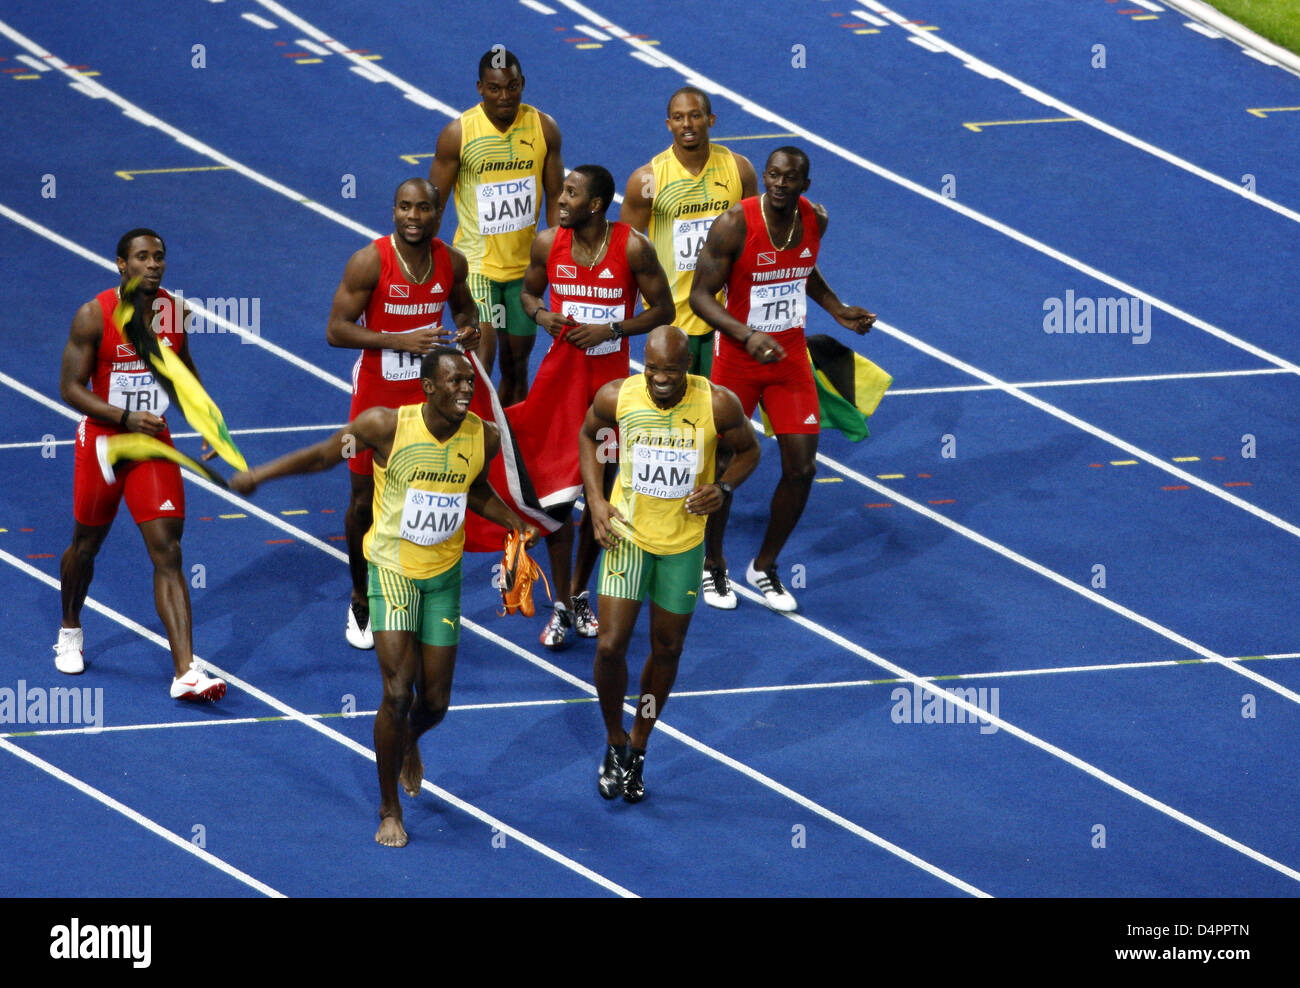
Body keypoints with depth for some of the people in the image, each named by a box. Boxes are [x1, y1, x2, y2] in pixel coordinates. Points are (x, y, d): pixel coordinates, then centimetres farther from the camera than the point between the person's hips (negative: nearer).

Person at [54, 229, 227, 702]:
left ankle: (185, 672, -17)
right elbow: (71, 387, -14)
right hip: (102, 443, -2)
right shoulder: (94, 316, -15)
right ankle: (70, 632, 47)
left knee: (168, 553, -9)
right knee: (86, 546, 16)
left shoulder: (175, 311, -2)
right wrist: (125, 418, -26)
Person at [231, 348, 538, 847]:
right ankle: (389, 811, 3)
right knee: (398, 691, -13)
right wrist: (258, 474, -5)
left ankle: (409, 742, 47)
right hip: (392, 567, -4)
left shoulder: (485, 438, -7)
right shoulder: (387, 426, -19)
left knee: (434, 702, 7)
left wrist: (515, 522, 0)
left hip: (444, 573, 4)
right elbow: (324, 456, -4)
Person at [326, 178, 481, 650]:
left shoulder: (452, 262, -3)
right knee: (366, 498, 6)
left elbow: (464, 307, 17)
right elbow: (336, 330, -17)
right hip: (377, 394, -3)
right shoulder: (369, 262, -17)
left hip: (428, 392, 3)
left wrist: (468, 328, -8)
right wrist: (398, 340, -27)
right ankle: (362, 602, 24)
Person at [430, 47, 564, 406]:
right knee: (482, 355, -18)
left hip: (526, 264, 3)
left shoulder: (544, 129, -3)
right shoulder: (458, 134, -11)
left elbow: (555, 198, 6)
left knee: (516, 365, 11)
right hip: (476, 264, -3)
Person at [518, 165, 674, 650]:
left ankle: (580, 594, 28)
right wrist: (541, 315, -11)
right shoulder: (548, 243, -6)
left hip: (612, 378, -1)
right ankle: (562, 606, 6)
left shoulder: (633, 247, -12)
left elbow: (662, 310, -5)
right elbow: (529, 290, 11)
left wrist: (610, 329, -18)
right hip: (561, 373, 1)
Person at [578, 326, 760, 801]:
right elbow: (588, 436, 7)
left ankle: (638, 749, 32)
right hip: (627, 534, 0)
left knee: (667, 650, 12)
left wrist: (724, 488, -18)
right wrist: (595, 499, -5)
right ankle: (615, 741, 18)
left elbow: (748, 450, 2)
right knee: (610, 646, -8)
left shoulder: (718, 405, -18)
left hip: (684, 542, 1)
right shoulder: (616, 397, -16)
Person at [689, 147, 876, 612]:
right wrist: (747, 336, -33)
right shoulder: (733, 226, -22)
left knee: (801, 468, 0)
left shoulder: (815, 220, -5)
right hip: (737, 359, -4)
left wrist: (837, 309, 4)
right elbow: (700, 295, -20)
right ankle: (713, 566, 28)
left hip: (790, 356, 4)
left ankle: (764, 568, 20)